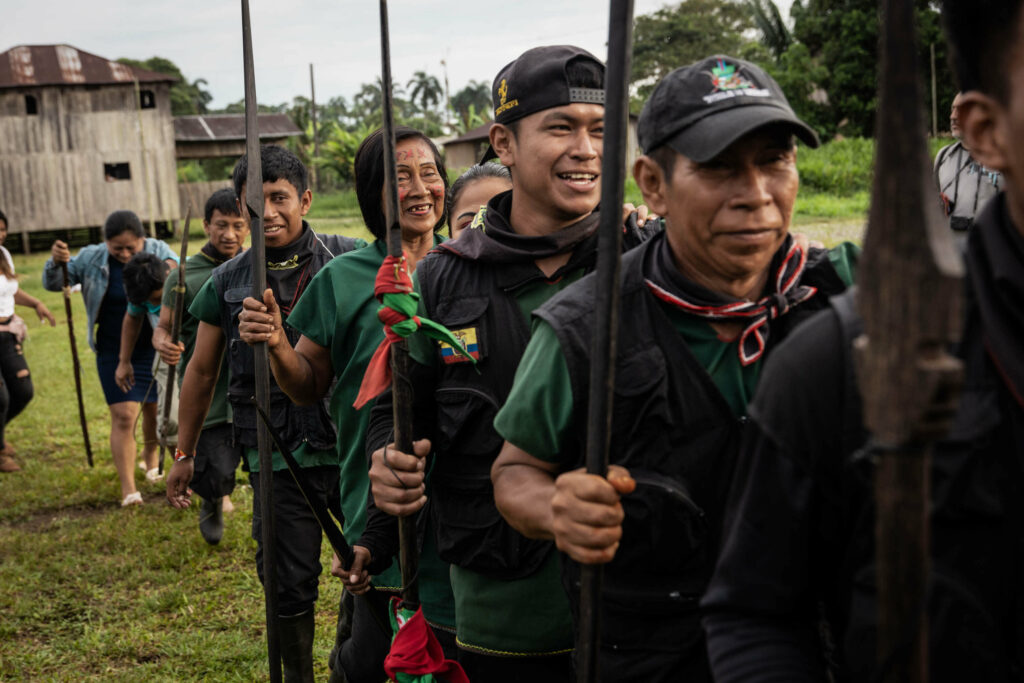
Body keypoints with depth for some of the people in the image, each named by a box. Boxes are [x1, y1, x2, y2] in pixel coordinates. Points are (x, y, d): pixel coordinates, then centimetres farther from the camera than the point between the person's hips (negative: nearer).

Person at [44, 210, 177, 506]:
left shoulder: (157, 251, -5)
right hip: (115, 354, -2)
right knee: (123, 416, -9)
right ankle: (128, 488, -6)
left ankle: (150, 454, 47)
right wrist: (56, 262, -25)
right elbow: (53, 283, -1)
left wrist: (172, 266, -29)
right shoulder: (92, 259, -6)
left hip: (153, 348, 2)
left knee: (154, 409, 16)